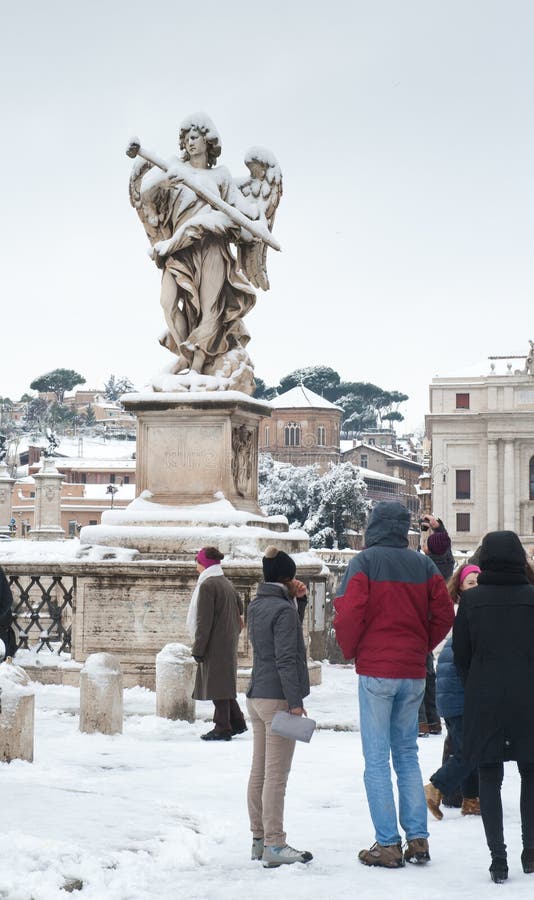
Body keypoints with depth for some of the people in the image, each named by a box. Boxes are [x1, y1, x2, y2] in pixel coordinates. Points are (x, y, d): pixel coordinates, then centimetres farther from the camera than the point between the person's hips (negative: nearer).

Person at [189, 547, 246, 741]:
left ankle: (222, 728, -2)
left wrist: (198, 649, -14)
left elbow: (204, 621, -17)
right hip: (229, 643, 9)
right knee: (223, 683, 16)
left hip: (215, 644, -9)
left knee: (217, 684, -4)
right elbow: (240, 611, 20)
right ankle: (237, 722, 18)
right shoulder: (226, 583, 12)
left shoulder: (207, 585, -14)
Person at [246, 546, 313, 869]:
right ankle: (274, 846, -7)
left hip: (256, 696, 9)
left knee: (259, 772, 13)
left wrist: (298, 600, 12)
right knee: (276, 775, -7)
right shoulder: (284, 609, -13)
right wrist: (296, 702, -19)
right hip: (278, 697, -9)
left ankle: (259, 840, 19)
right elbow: (286, 659, -19)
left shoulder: (257, 605, 12)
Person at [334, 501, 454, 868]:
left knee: (377, 758, 0)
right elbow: (444, 614, 3)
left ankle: (388, 845, -1)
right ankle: (418, 839, 12)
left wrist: (351, 651, 3)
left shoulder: (364, 561, -7)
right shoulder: (423, 565, 6)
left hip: (376, 671, -4)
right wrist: (421, 648, 14)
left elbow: (348, 613, -14)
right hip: (414, 673, 4)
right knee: (407, 755, 14)